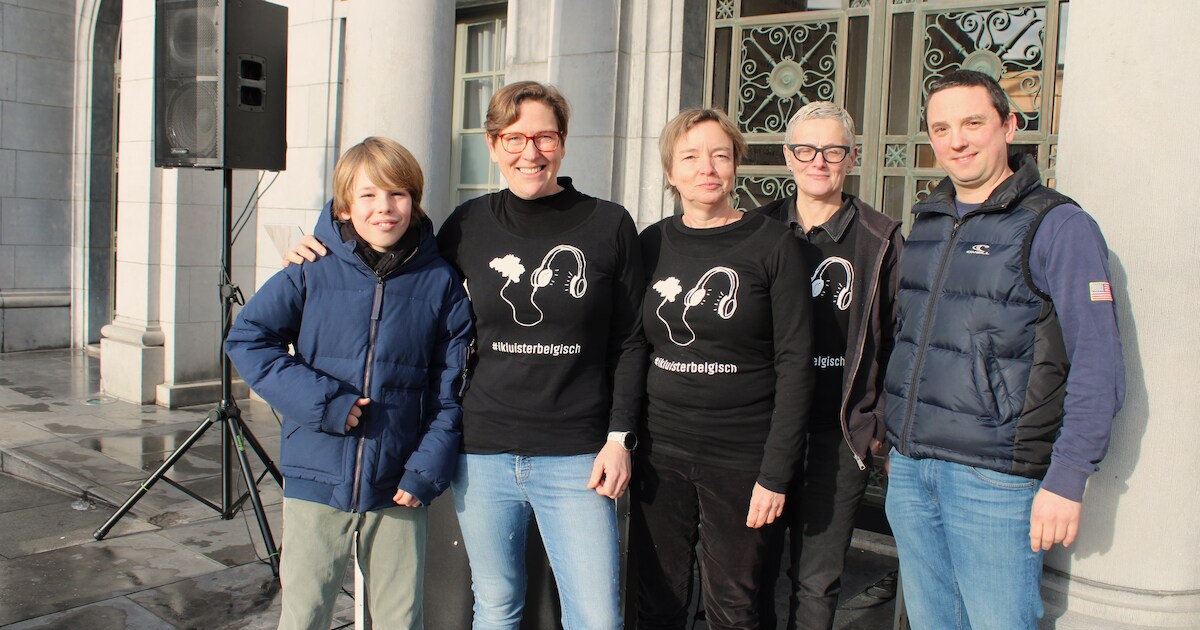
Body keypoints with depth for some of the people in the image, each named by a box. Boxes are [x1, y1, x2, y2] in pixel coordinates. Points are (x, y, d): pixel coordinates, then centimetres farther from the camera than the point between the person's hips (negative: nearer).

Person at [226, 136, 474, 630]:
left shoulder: (440, 283, -2)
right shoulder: (312, 274, -4)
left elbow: (450, 388, 0)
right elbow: (245, 339, -2)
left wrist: (427, 471, -7)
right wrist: (318, 400, -13)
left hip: (397, 489, 1)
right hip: (318, 479, 0)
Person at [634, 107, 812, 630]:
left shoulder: (773, 244, -5)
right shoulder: (652, 244, 5)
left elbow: (794, 364, -8)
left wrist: (775, 473, -11)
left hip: (740, 456, -3)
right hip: (661, 451, 3)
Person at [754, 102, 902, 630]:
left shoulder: (880, 239, 1)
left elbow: (898, 339, 3)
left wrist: (885, 427, -1)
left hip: (840, 435, -1)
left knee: (816, 582, 7)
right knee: (753, 573, 10)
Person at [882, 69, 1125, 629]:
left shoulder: (1058, 226, -8)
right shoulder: (927, 223, 12)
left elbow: (1097, 369, -11)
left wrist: (1066, 480, -15)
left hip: (995, 477, -6)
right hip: (909, 468, 6)